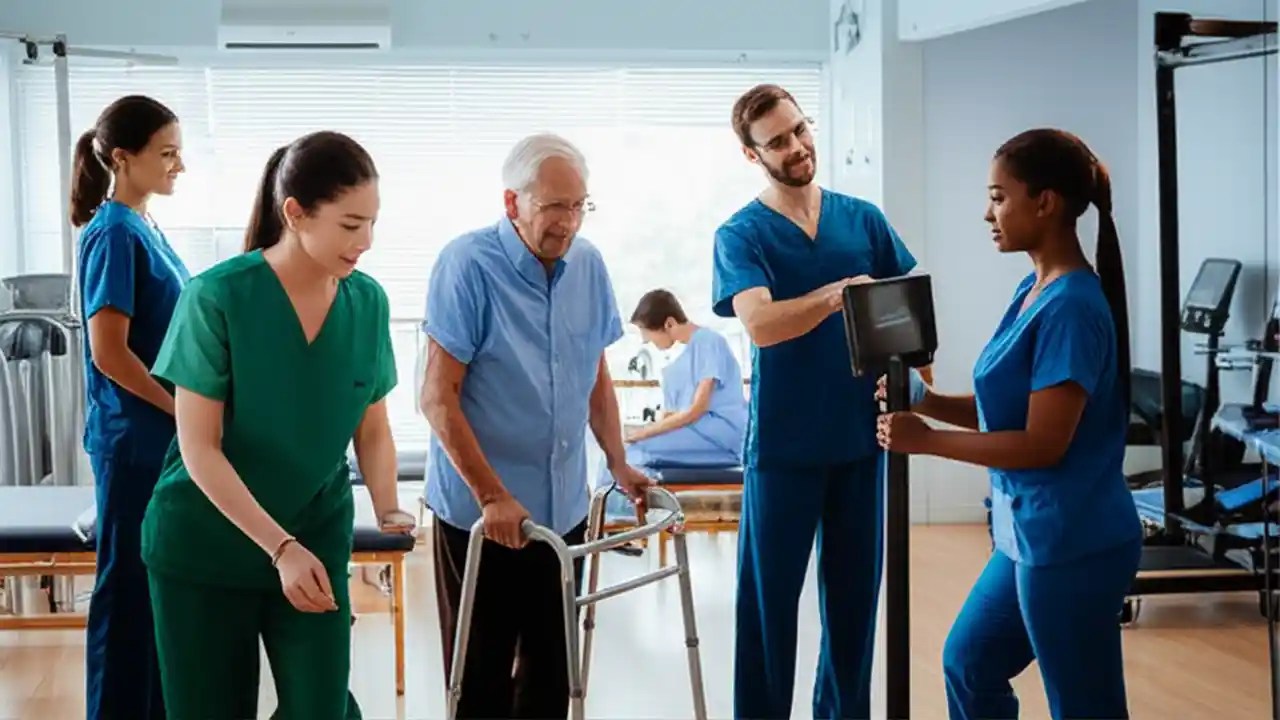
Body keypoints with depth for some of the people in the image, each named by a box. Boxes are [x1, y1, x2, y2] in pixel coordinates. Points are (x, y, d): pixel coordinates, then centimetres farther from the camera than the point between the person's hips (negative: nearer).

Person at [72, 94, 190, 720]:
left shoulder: (146, 229, 11)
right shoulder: (113, 234, -15)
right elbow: (110, 352, -19)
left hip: (163, 435, 9)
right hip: (134, 438, -9)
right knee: (129, 584, 0)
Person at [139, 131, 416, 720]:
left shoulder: (368, 302, -5)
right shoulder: (217, 297, -18)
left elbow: (372, 431, 4)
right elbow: (199, 449, -17)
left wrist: (388, 511, -14)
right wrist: (280, 548, -24)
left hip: (317, 542, 3)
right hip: (204, 548, -3)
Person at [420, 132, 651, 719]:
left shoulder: (588, 264, 2)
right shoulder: (469, 264, -15)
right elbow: (438, 397, -17)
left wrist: (618, 464, 6)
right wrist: (492, 496, -22)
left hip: (561, 509, 5)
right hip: (478, 511, -5)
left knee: (552, 668, 13)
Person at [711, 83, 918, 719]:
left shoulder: (862, 218, 6)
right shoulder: (740, 235, -5)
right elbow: (761, 325, -21)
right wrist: (836, 294, -38)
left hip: (860, 435, 4)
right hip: (783, 443, -3)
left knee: (854, 591, 13)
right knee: (770, 596, 4)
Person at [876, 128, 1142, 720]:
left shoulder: (1071, 306, -22)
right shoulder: (1034, 291, 8)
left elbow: (1043, 444, -23)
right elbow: (1006, 410, 12)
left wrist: (926, 440, -17)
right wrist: (925, 401, -2)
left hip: (1072, 544, -10)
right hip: (1033, 536, 10)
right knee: (968, 664, 23)